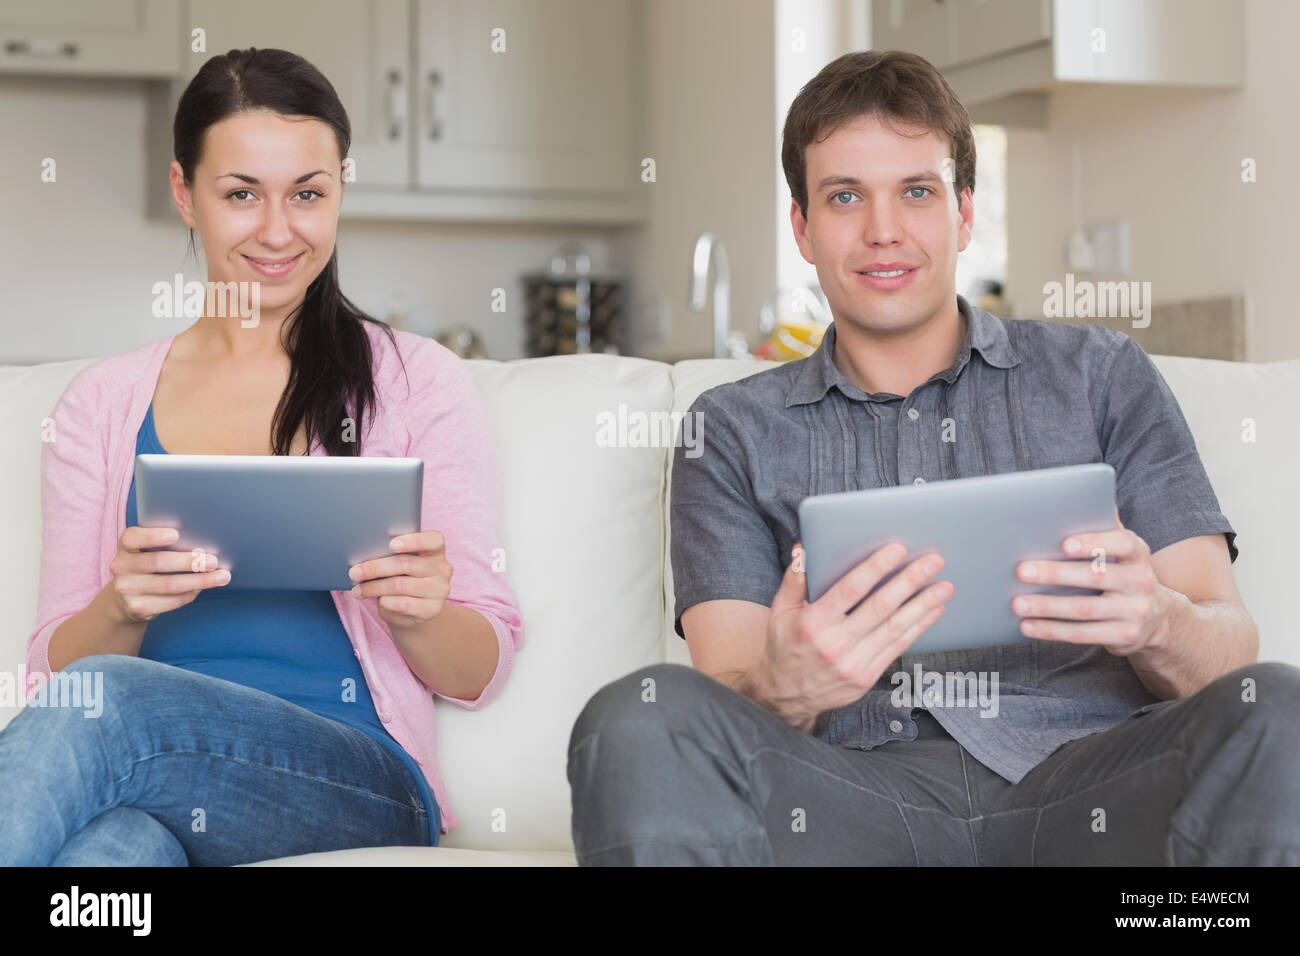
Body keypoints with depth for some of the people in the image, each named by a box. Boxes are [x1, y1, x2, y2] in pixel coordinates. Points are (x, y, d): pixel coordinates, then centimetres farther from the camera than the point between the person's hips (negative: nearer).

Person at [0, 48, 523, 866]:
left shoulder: (419, 382, 9)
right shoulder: (104, 402, 15)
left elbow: (480, 674, 7)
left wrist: (417, 614, -17)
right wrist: (121, 608, -13)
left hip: (360, 785, -1)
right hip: (146, 775, 1)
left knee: (101, 703, -33)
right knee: (113, 843, -39)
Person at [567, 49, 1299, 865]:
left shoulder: (1101, 376, 17)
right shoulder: (737, 431, 17)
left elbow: (1228, 650, 9)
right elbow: (729, 700, 5)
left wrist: (1153, 622, -17)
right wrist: (786, 688, -21)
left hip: (1084, 781, 0)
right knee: (638, 722, -30)